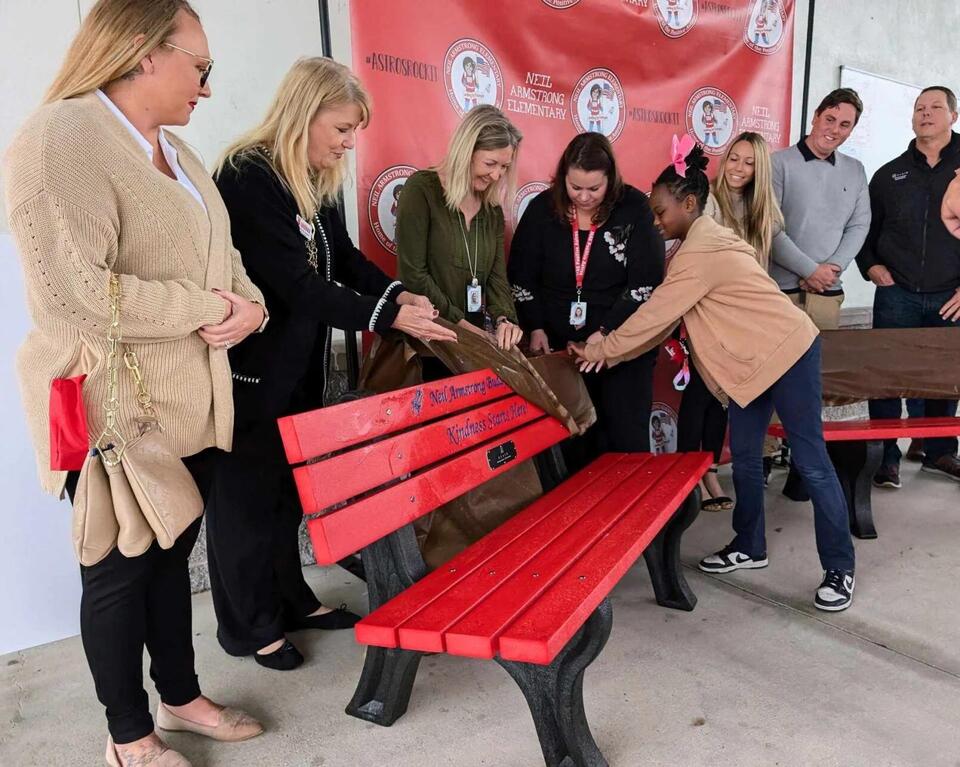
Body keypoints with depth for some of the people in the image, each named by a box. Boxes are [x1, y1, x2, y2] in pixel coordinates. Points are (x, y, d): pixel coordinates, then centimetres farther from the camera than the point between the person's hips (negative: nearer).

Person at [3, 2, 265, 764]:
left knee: (172, 555, 19)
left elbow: (220, 254, 14)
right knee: (120, 571, 9)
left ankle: (181, 695, 39)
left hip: (187, 402, 8)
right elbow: (76, 294, -27)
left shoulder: (174, 151, 13)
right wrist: (209, 307, -17)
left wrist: (247, 306, -9)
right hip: (115, 412, -8)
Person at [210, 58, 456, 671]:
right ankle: (250, 629, 24)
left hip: (301, 364, 8)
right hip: (251, 370, -8)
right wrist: (388, 316, -26)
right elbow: (296, 283, -25)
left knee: (291, 488, 18)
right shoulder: (247, 178, -20)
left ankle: (291, 600, 36)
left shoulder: (314, 181, 8)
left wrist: (398, 293, -8)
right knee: (247, 494, 6)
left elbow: (345, 256, 10)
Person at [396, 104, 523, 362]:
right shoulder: (422, 189, -11)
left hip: (470, 337, 6)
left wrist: (504, 319, -17)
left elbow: (497, 273, 2)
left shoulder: (492, 206, 7)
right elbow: (413, 274, -16)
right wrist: (460, 322, -15)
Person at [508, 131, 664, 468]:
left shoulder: (634, 209, -6)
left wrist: (607, 332, -15)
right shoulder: (542, 209, 0)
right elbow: (521, 278, 4)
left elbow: (646, 284, -9)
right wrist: (536, 328, -7)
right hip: (560, 345, 2)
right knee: (572, 438, 6)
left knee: (626, 439, 1)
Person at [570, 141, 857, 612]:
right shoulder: (702, 241, 9)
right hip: (755, 359, 10)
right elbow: (666, 316, 6)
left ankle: (840, 568, 11)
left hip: (786, 353, -10)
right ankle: (749, 548, 28)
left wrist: (604, 349, -8)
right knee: (744, 456, 13)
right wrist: (615, 353, -1)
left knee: (811, 462, -2)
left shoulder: (700, 251, -22)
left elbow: (656, 313, -19)